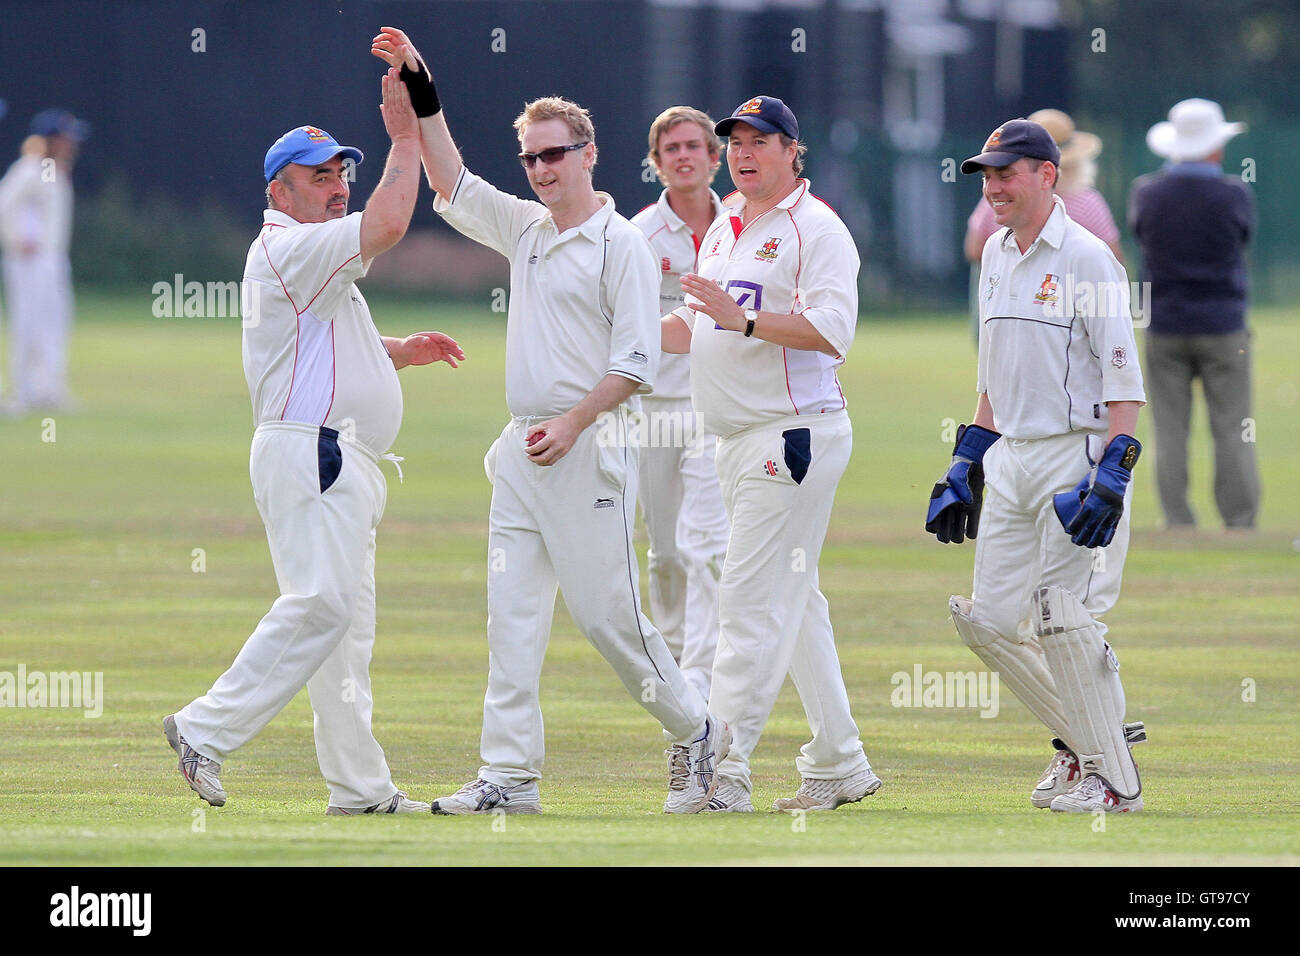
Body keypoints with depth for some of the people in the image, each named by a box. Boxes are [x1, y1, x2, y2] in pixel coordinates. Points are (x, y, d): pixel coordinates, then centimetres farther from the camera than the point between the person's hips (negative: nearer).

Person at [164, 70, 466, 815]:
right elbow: (386, 226, -23)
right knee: (322, 602, -21)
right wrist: (406, 137, -15)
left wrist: (403, 351, 16)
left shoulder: (316, 262, 25)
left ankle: (360, 786, 7)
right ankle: (208, 730, -19)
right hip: (307, 450, -11)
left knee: (347, 617, 8)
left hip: (345, 466, 11)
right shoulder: (287, 248, -10)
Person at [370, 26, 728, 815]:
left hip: (590, 450, -7)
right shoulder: (526, 229, 15)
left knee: (606, 610, -6)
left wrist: (573, 423, -18)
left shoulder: (622, 244, -6)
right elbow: (452, 186, 18)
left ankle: (696, 731, 12)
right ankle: (510, 775, 0)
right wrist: (422, 93, 10)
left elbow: (637, 360, -12)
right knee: (513, 615, 1)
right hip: (522, 450, 7)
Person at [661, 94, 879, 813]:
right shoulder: (723, 229, 18)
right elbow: (693, 329, 23)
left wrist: (742, 319, -29)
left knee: (754, 601, -12)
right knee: (794, 605, 13)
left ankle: (725, 770, -15)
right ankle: (839, 765, 19)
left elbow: (833, 333, -21)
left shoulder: (815, 228, -9)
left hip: (794, 436, -9)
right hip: (734, 444, 9)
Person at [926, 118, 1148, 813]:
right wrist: (966, 462, 18)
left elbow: (1124, 377, -14)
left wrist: (1112, 475, -21)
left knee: (1062, 619, -10)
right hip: (1009, 461, 8)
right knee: (988, 620, 5)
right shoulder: (996, 255, 14)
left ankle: (1114, 776, 1)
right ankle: (1083, 738, 22)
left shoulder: (1086, 258, -10)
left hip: (1077, 455, -8)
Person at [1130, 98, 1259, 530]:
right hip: (1222, 328, -2)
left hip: (1164, 329, 2)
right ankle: (1241, 523, 2)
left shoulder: (1147, 193, -4)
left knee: (1170, 433, 4)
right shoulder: (1233, 194, -9)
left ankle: (1178, 525, 1)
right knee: (1232, 431, 3)